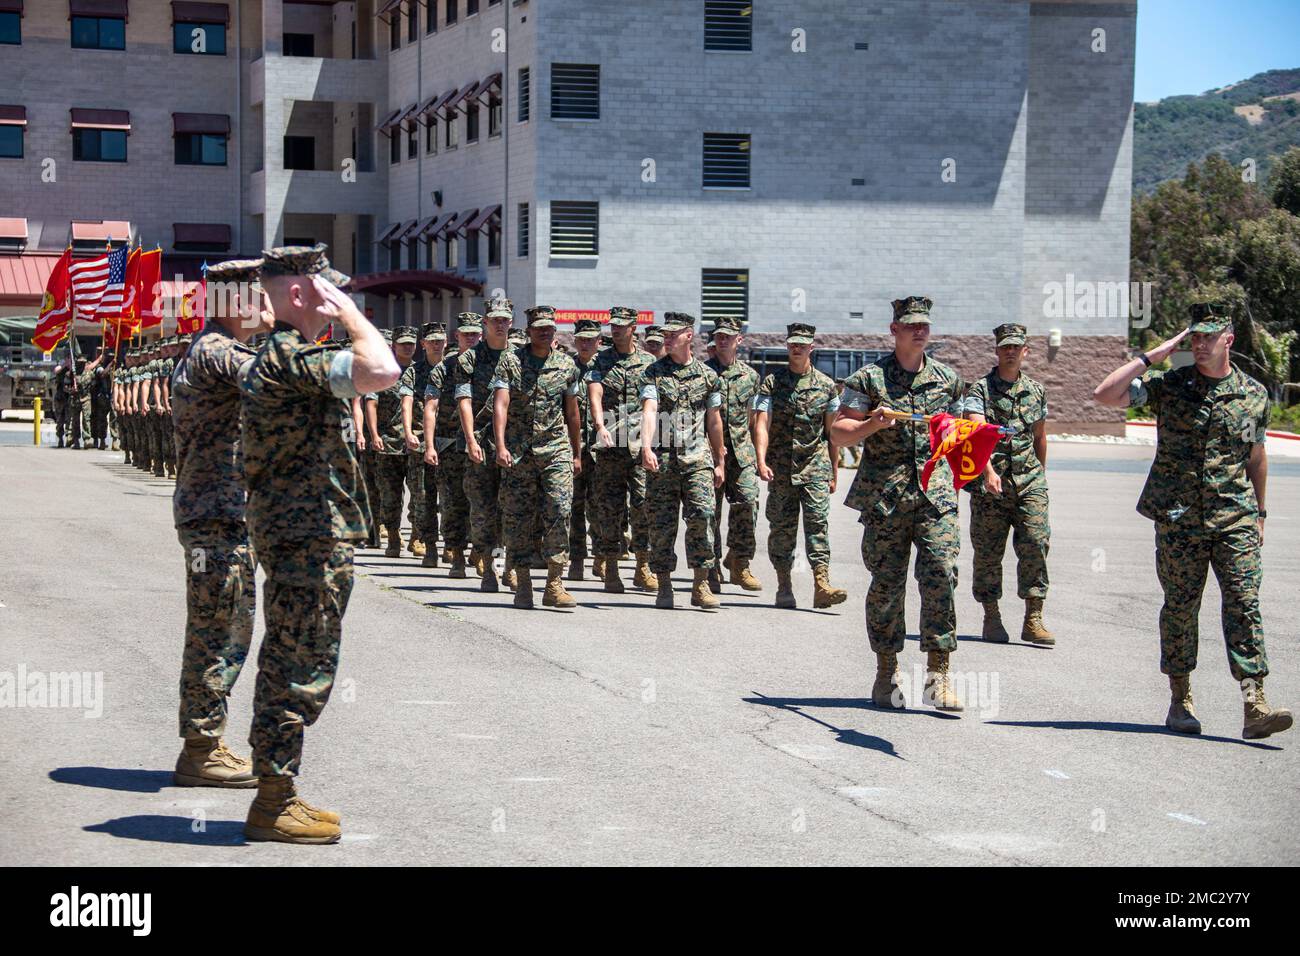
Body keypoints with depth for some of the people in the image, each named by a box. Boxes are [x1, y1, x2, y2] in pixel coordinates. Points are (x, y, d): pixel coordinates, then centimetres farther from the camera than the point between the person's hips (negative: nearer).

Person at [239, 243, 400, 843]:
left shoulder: (277, 356, 18)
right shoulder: (292, 357, -17)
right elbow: (382, 371, -30)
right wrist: (347, 311, -20)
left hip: (297, 532, 11)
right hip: (310, 538, -11)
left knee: (291, 665, 15)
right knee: (300, 669, -6)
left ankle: (276, 795, 22)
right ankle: (273, 804, -1)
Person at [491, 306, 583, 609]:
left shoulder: (566, 365, 9)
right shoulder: (511, 361, -1)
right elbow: (501, 404, -10)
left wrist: (577, 453, 20)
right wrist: (500, 446, -22)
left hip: (556, 450, 1)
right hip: (518, 452, -1)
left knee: (559, 512, -11)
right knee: (518, 519, 2)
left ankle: (554, 584, -9)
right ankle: (523, 584, 11)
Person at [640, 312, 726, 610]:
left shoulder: (707, 375, 10)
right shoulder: (654, 373, 4)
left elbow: (714, 421, 16)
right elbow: (649, 411, -12)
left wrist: (720, 462, 16)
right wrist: (646, 447, -27)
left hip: (698, 457, 0)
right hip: (662, 459, 0)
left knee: (701, 515, -13)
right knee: (662, 523, 1)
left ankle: (701, 585, -6)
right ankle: (664, 587, 11)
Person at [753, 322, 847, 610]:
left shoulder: (825, 385, 7)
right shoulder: (771, 382, 3)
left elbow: (832, 431, 12)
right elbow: (762, 424, -6)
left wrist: (833, 472, 12)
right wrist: (761, 461, -20)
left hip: (815, 467, 0)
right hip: (781, 468, 0)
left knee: (818, 523, -11)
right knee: (781, 528, 4)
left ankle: (822, 586, -19)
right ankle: (784, 587, 13)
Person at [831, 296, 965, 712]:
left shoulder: (948, 379, 14)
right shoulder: (869, 378, 3)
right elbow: (838, 431, 0)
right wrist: (873, 424, -15)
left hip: (936, 494, 2)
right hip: (884, 495, -2)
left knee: (940, 577, -10)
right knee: (886, 583, 2)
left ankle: (938, 675, -8)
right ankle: (887, 673, 15)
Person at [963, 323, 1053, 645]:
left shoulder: (1036, 390, 12)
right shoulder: (980, 389, -3)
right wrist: (989, 471, -32)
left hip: (1029, 480, 3)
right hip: (990, 482, -3)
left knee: (1035, 546, -9)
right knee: (988, 551, 3)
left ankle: (1033, 619, -6)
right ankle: (991, 617, 15)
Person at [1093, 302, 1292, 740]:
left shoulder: (1253, 394, 8)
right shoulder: (1168, 386, 1)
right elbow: (1104, 395, -7)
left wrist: (1259, 514, 19)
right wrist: (1150, 357, -10)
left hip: (1235, 520, 1)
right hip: (1178, 519, -1)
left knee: (1244, 604, -10)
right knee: (1180, 607, 6)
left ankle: (1255, 705, -15)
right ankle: (1180, 701, 18)